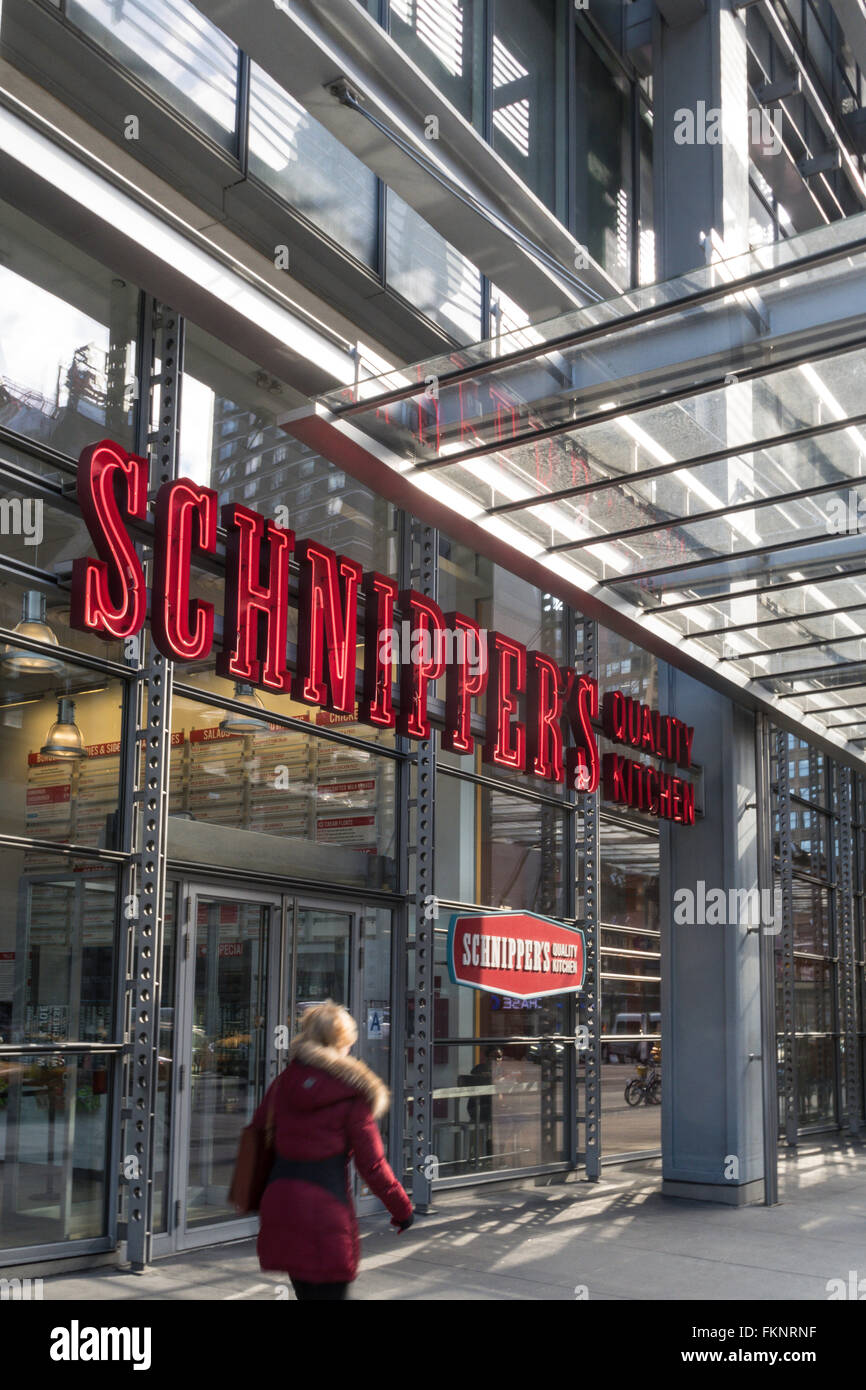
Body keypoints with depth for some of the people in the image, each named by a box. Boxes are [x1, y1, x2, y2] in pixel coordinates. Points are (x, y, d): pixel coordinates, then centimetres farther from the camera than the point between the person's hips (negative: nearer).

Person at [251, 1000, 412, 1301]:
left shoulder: (282, 1084, 7)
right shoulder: (353, 1094, -7)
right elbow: (372, 1165, -5)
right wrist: (402, 1209, 6)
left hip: (279, 1200, 5)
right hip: (327, 1206, -5)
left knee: (305, 1290, 20)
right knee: (330, 1292, 2)